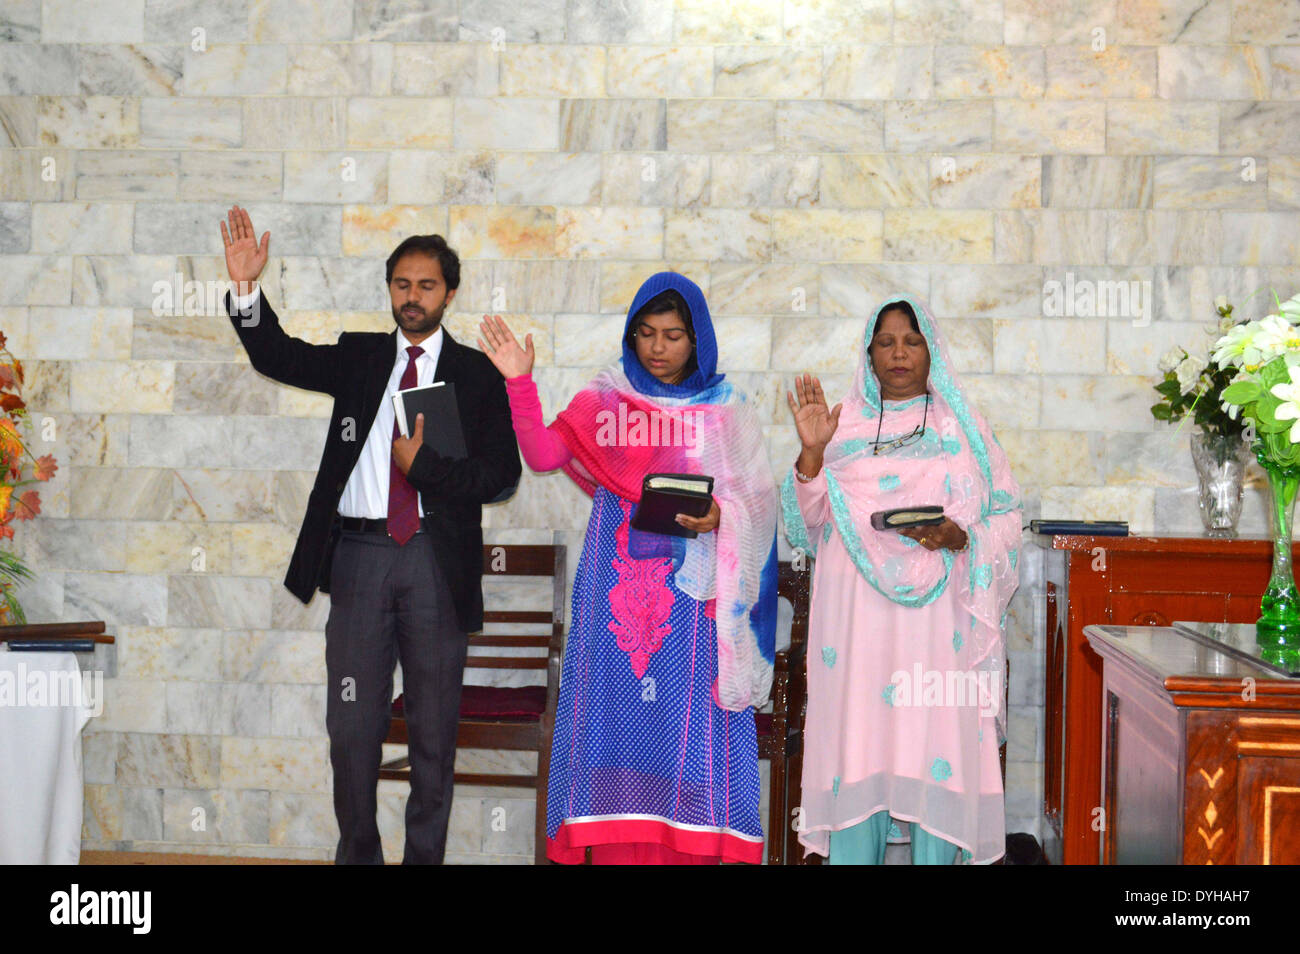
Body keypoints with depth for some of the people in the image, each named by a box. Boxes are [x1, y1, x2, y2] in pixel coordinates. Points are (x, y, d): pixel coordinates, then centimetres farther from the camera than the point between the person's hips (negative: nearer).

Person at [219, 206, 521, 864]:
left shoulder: (477, 374, 5)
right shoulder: (358, 357, 12)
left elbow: (502, 475, -1)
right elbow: (276, 356, 0)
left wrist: (423, 463, -12)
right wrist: (246, 288, -14)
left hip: (436, 558, -1)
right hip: (359, 554, 1)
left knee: (434, 726, 7)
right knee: (352, 723, 5)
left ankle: (424, 855, 19)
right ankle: (358, 853, 19)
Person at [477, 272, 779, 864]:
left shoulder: (725, 409, 7)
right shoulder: (605, 398, 9)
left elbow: (755, 499, 3)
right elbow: (544, 454, -1)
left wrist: (718, 516, -17)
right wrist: (520, 382, -11)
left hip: (691, 584, -1)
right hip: (619, 582, 1)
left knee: (688, 720, -5)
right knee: (618, 710, -1)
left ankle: (692, 849, 2)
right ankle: (616, 850, 6)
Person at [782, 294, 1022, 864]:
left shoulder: (963, 428, 13)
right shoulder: (843, 426, 14)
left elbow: (1006, 520, 8)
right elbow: (806, 528, 7)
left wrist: (961, 538, -12)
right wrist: (811, 453, -8)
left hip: (936, 622, 0)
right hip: (857, 621, 1)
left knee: (934, 754, -5)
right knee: (857, 753, -3)